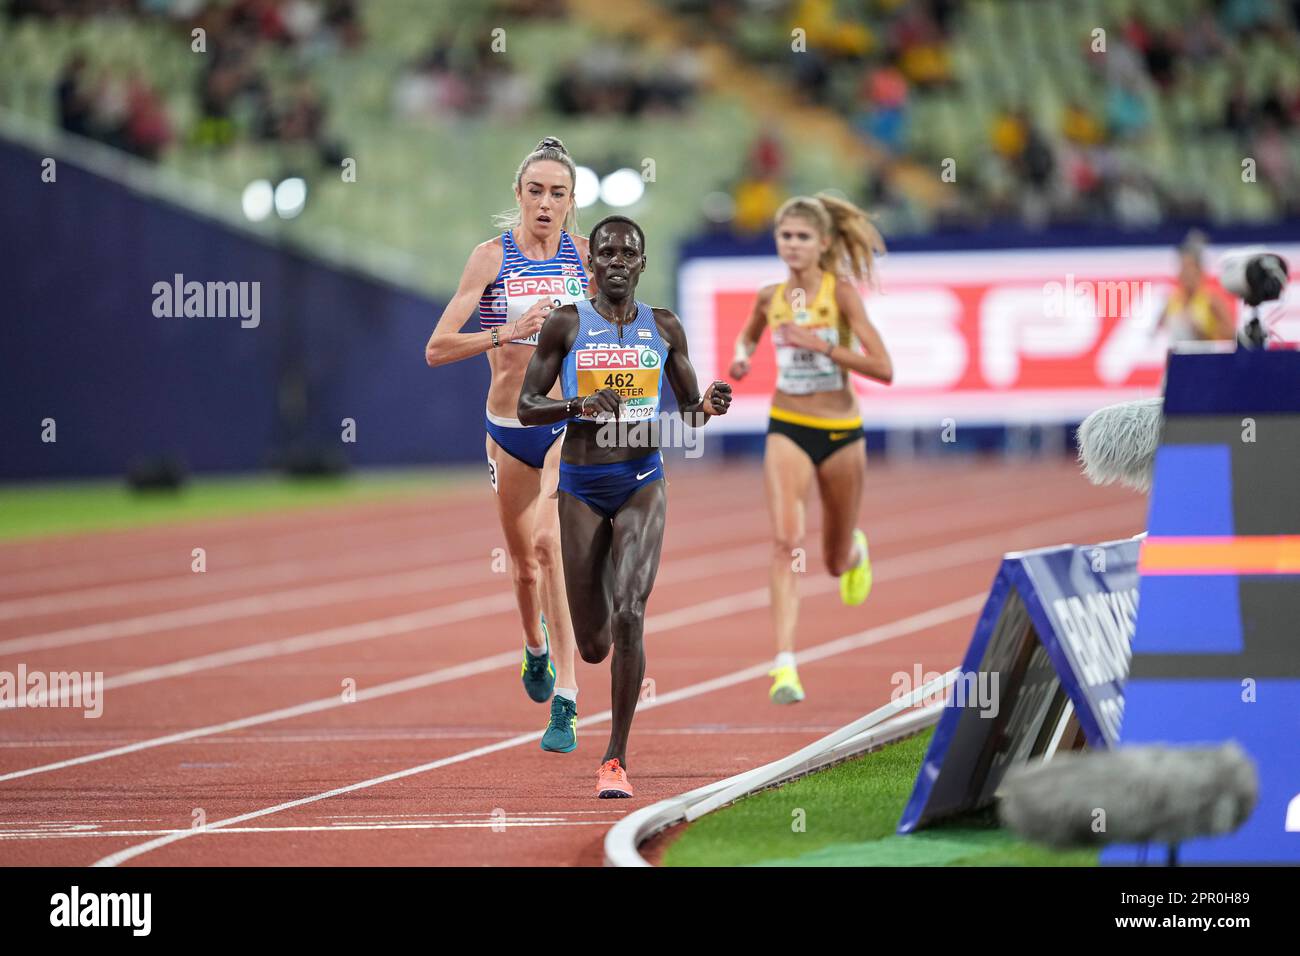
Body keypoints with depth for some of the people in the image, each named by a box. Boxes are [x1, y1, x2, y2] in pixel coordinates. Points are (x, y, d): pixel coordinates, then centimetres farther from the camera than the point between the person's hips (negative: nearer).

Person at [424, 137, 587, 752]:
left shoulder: (583, 255, -1)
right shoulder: (493, 256, -6)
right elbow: (437, 348, -14)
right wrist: (507, 333, -26)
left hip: (572, 423, -1)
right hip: (509, 429, 1)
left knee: (549, 541, -23)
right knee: (524, 563, 14)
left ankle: (565, 700, -23)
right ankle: (536, 644, 50)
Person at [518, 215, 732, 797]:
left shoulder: (664, 328, 6)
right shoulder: (566, 325, 1)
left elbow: (690, 413, 14)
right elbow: (525, 408, 1)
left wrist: (709, 407, -10)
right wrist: (578, 406, -18)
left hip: (642, 483, 0)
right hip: (582, 486, 0)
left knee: (629, 617, -20)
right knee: (592, 646, 4)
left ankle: (616, 759, -13)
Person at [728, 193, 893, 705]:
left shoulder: (841, 292, -11)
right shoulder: (770, 297, 1)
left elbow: (883, 368, -17)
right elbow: (748, 335, 26)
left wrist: (820, 344, -25)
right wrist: (741, 355, 3)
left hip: (841, 432, -1)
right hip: (787, 430, 1)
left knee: (836, 561, 15)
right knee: (786, 541, -21)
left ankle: (855, 548, 55)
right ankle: (785, 667, -27)